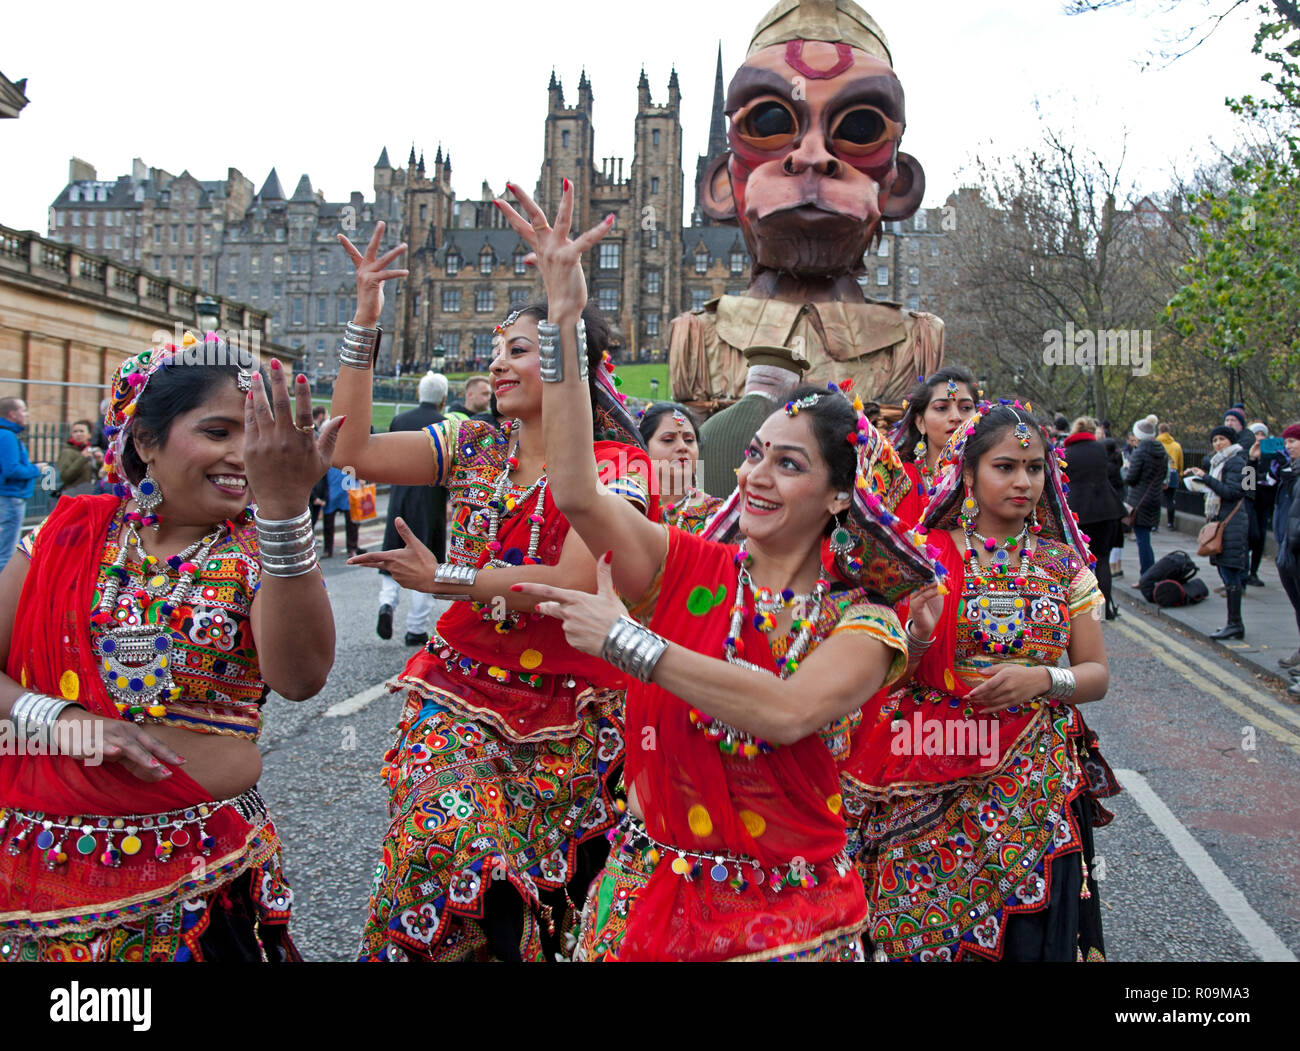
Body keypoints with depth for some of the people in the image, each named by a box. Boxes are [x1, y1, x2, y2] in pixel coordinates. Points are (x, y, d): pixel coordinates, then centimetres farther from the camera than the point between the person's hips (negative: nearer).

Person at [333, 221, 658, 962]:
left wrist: (441, 579, -16)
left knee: (529, 884, -1)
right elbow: (352, 449, 0)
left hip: (567, 714, -3)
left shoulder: (616, 467, -7)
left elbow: (574, 586, -19)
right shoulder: (472, 448, 8)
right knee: (440, 841, -15)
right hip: (461, 692, 3)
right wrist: (364, 323, -1)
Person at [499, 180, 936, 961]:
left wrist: (630, 640, -26)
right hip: (649, 895, 2)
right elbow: (577, 493, -18)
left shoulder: (862, 621, -8)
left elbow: (788, 712, -28)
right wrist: (565, 321, -22)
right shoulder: (690, 567, -3)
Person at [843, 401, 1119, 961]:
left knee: (1034, 937, 6)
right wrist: (919, 636, -22)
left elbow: (1096, 674, 6)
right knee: (930, 933, 3)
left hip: (1039, 788, 2)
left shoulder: (1063, 563, 5)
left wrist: (1041, 680, -14)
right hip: (940, 792, -2)